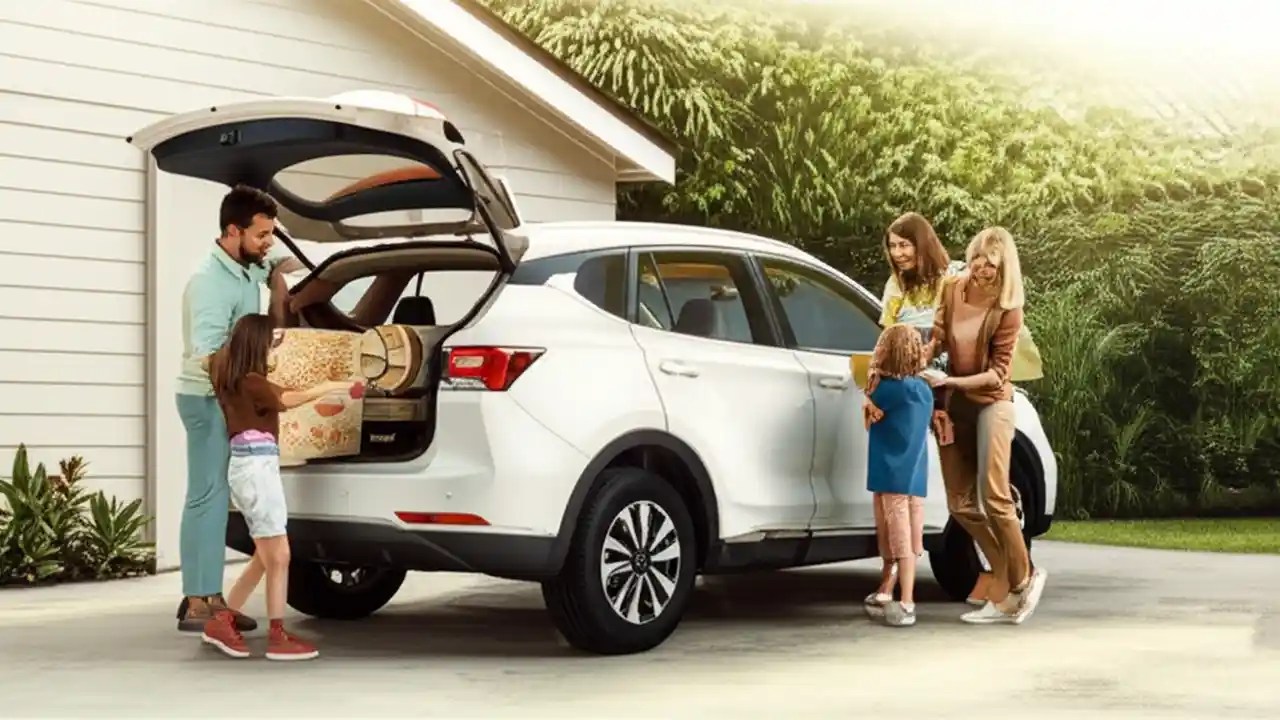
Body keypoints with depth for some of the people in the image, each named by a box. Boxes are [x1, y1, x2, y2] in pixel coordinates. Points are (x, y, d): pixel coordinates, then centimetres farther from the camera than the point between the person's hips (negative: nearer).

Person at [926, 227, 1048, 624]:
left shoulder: (1007, 309, -15)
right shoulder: (951, 289, -1)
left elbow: (997, 372, -14)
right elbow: (936, 338, -1)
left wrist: (951, 381, -25)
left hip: (991, 402, -5)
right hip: (954, 403, 5)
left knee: (993, 496, -13)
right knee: (960, 504, 3)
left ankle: (1022, 579, 5)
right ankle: (1005, 587, 13)